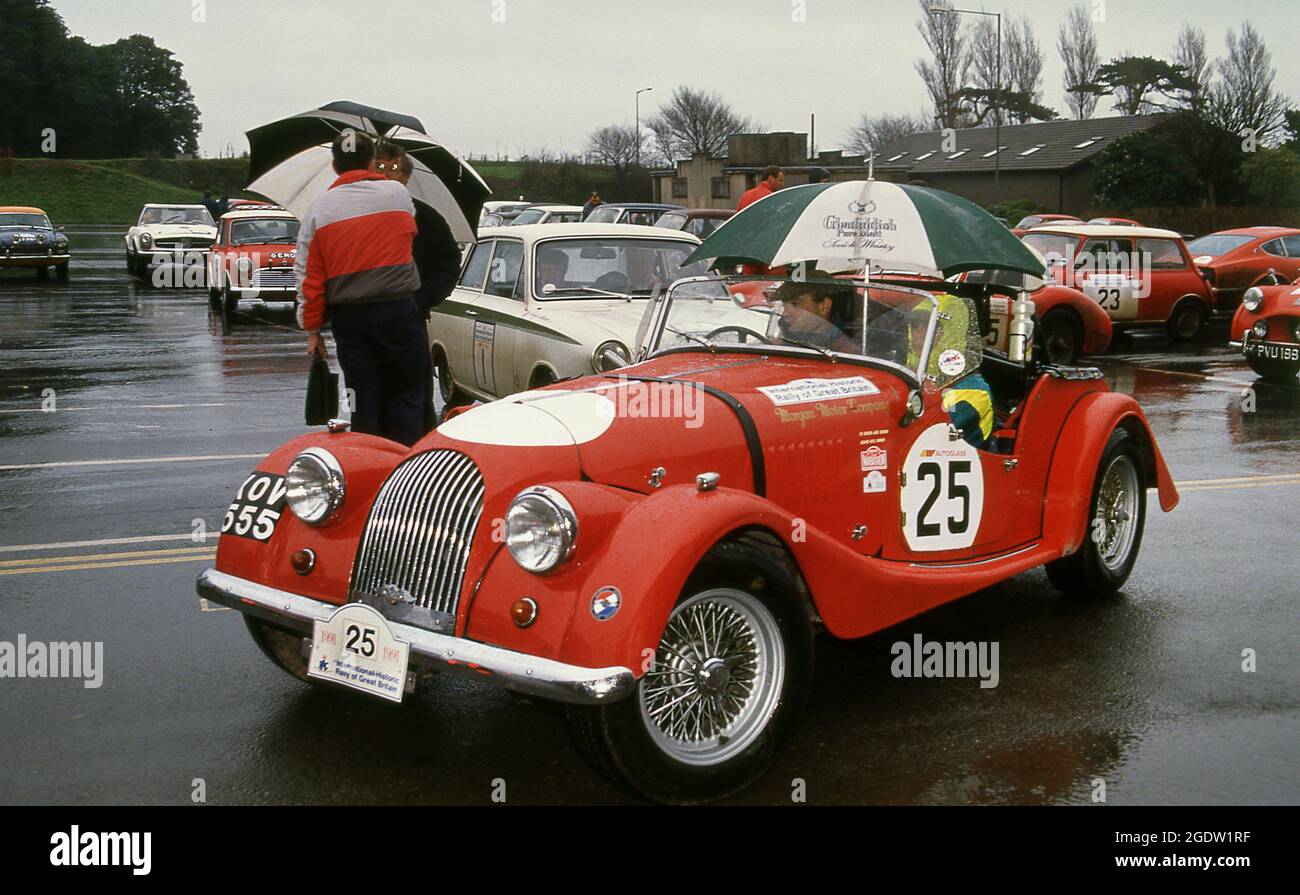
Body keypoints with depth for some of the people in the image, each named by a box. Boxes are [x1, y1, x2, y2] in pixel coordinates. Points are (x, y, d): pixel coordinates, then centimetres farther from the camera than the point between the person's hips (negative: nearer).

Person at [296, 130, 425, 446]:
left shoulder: (319, 210, 3)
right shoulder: (397, 193, 1)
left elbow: (308, 276, 2)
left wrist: (312, 329, 8)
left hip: (348, 316, 1)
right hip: (398, 310, -1)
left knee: (363, 400, 8)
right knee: (406, 396, 6)